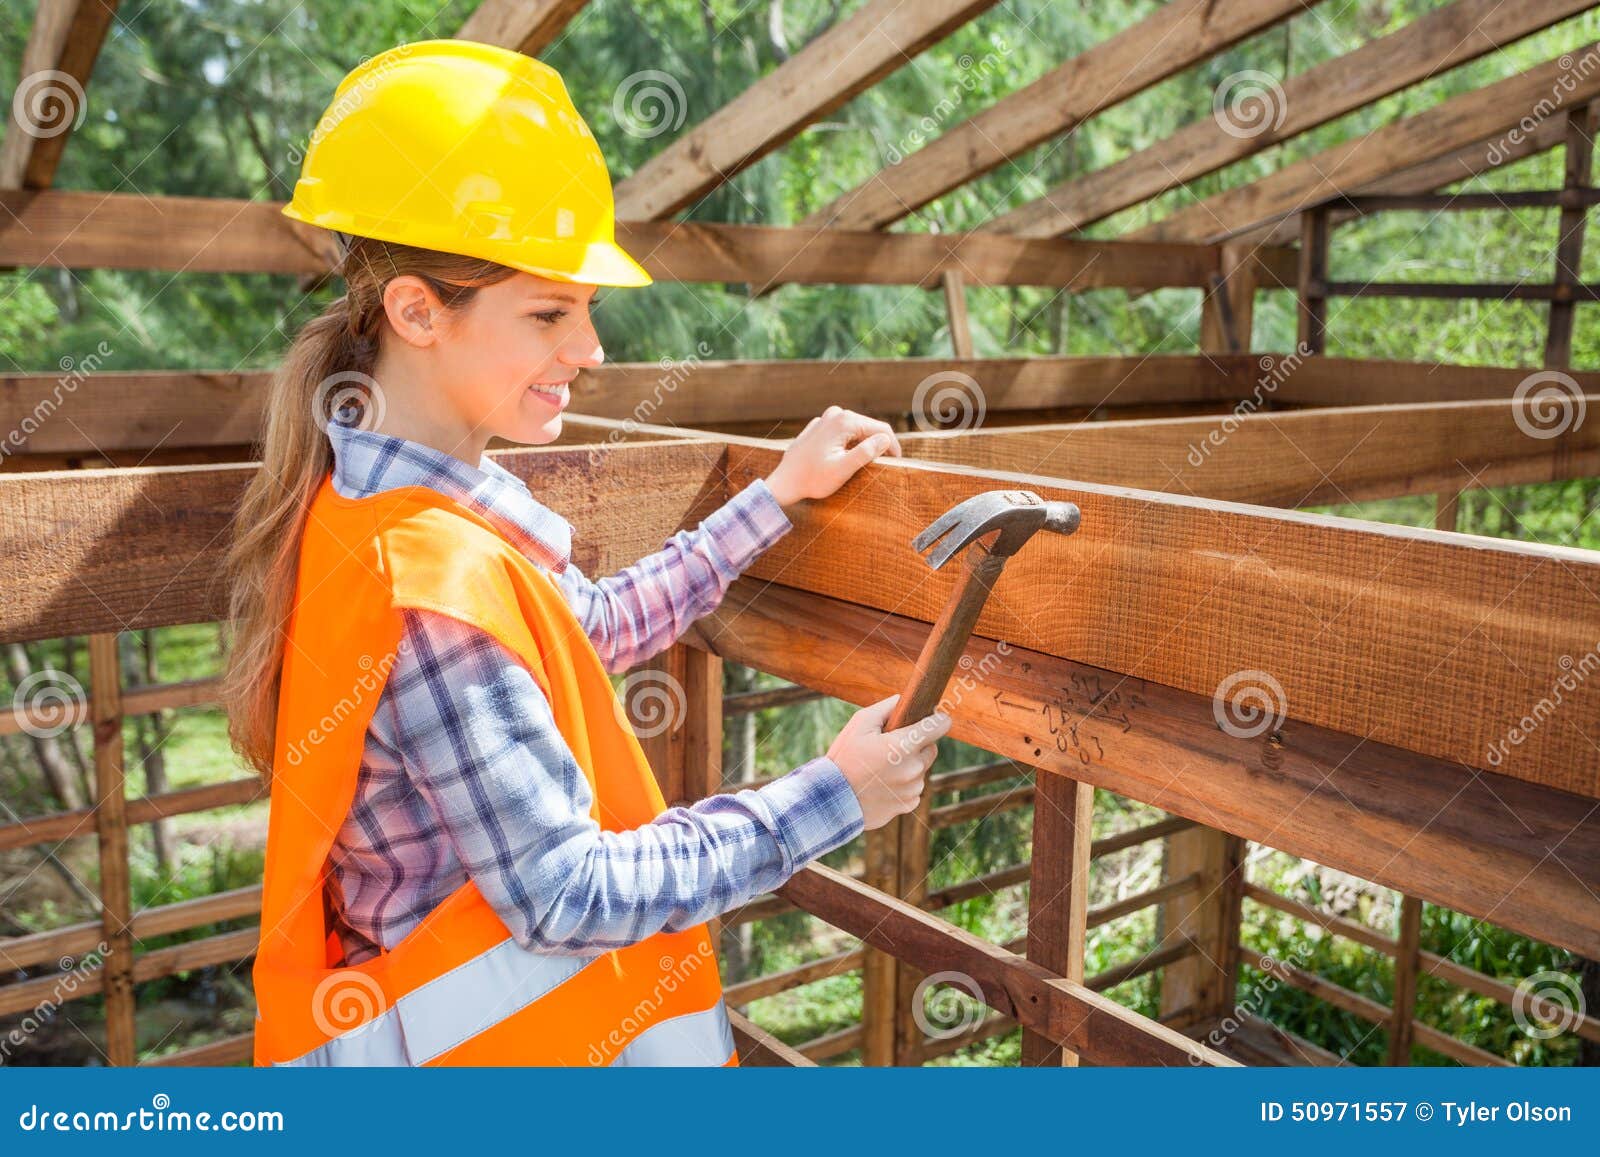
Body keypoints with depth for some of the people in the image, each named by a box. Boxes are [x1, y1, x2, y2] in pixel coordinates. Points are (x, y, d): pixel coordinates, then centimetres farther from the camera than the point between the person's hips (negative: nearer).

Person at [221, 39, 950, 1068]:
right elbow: (565, 896, -26)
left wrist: (778, 497, 10)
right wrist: (832, 797, -20)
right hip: (487, 1033, -8)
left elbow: (597, 628, 9)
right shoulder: (433, 587, -29)